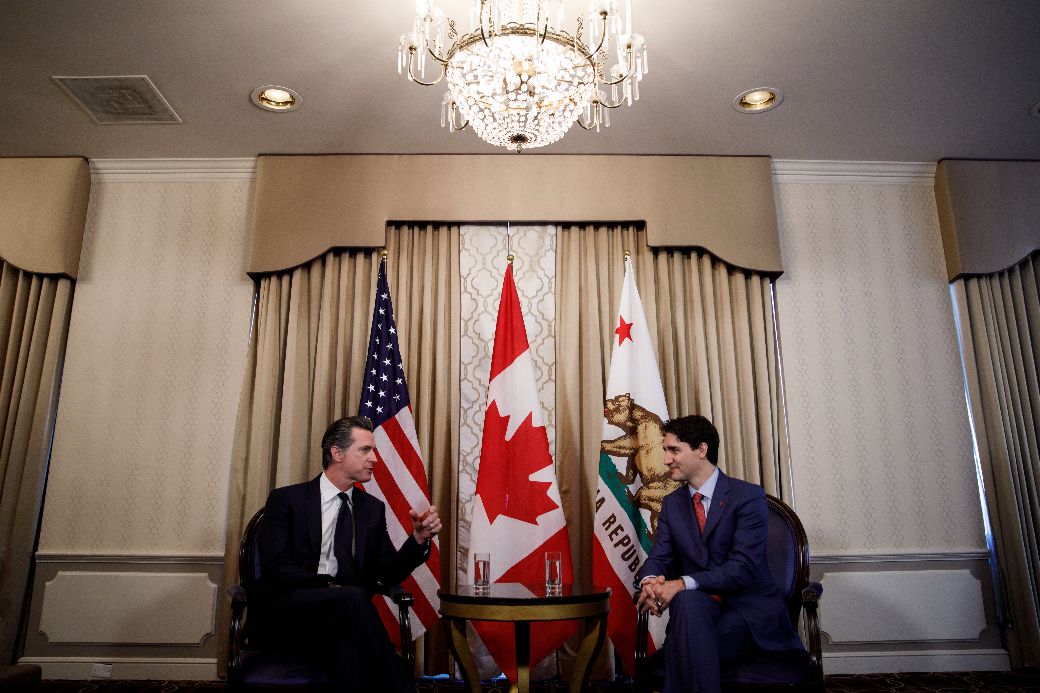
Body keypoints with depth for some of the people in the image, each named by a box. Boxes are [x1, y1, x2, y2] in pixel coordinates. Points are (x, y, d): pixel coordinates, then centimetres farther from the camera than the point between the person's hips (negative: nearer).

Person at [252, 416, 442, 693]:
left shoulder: (373, 509, 14)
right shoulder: (286, 500, 3)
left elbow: (389, 574, 8)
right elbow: (275, 570, -9)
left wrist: (418, 539, -10)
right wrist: (331, 586, -20)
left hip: (341, 614, 3)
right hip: (285, 612, -2)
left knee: (349, 646, -35)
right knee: (353, 598, -33)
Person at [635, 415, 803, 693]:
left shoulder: (747, 496, -8)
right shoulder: (671, 503, 10)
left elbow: (744, 566, -18)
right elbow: (658, 558, 4)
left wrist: (683, 583, -31)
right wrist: (650, 581, -22)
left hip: (748, 610, -4)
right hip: (697, 609, 4)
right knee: (687, 600, -34)